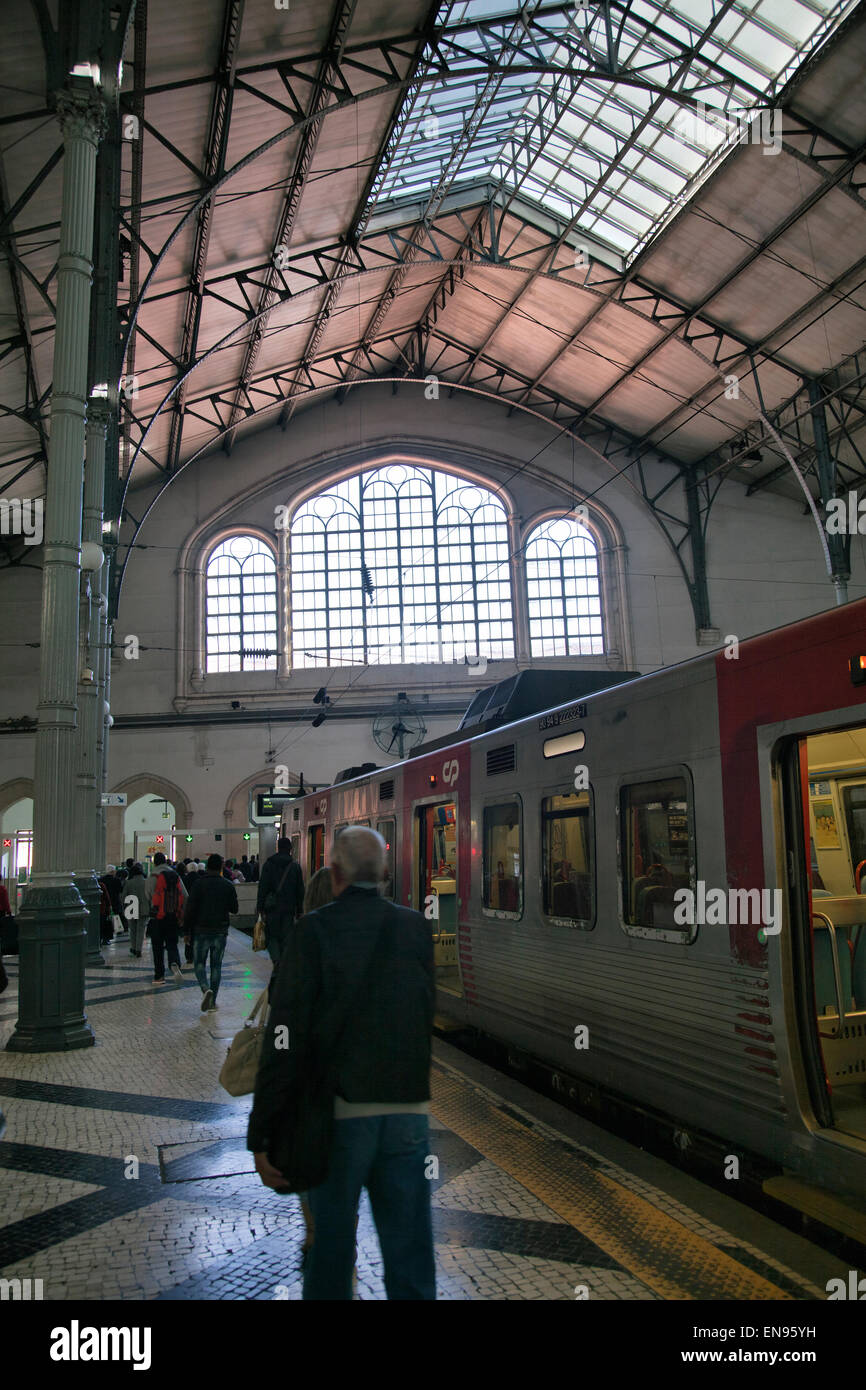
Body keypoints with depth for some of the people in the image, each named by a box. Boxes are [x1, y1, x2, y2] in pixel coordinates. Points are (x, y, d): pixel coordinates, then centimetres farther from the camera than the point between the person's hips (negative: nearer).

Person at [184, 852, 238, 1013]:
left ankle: (206, 989, -18)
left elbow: (190, 909, -9)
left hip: (201, 931, -2)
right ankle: (212, 1001, 10)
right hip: (221, 931, 2)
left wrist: (187, 930, -2)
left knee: (199, 963, 8)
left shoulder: (199, 883, -7)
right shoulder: (228, 886, 1)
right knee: (216, 965, 10)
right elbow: (234, 908, 7)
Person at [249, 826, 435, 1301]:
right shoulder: (416, 927, 2)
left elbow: (285, 1035, -11)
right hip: (408, 1108, 3)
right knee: (410, 1257, 14)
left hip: (340, 1114, -3)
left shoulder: (316, 928, -9)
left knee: (330, 1252, 13)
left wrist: (261, 1135, -8)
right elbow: (431, 1018, 6)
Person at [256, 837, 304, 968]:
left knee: (271, 936, 7)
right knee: (285, 937, 8)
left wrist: (260, 908, -1)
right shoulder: (295, 867, 4)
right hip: (289, 908, 1)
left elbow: (262, 888, -4)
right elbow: (300, 890, 6)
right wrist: (299, 910, 12)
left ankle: (276, 959, -14)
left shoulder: (268, 865, -1)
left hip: (272, 908, -1)